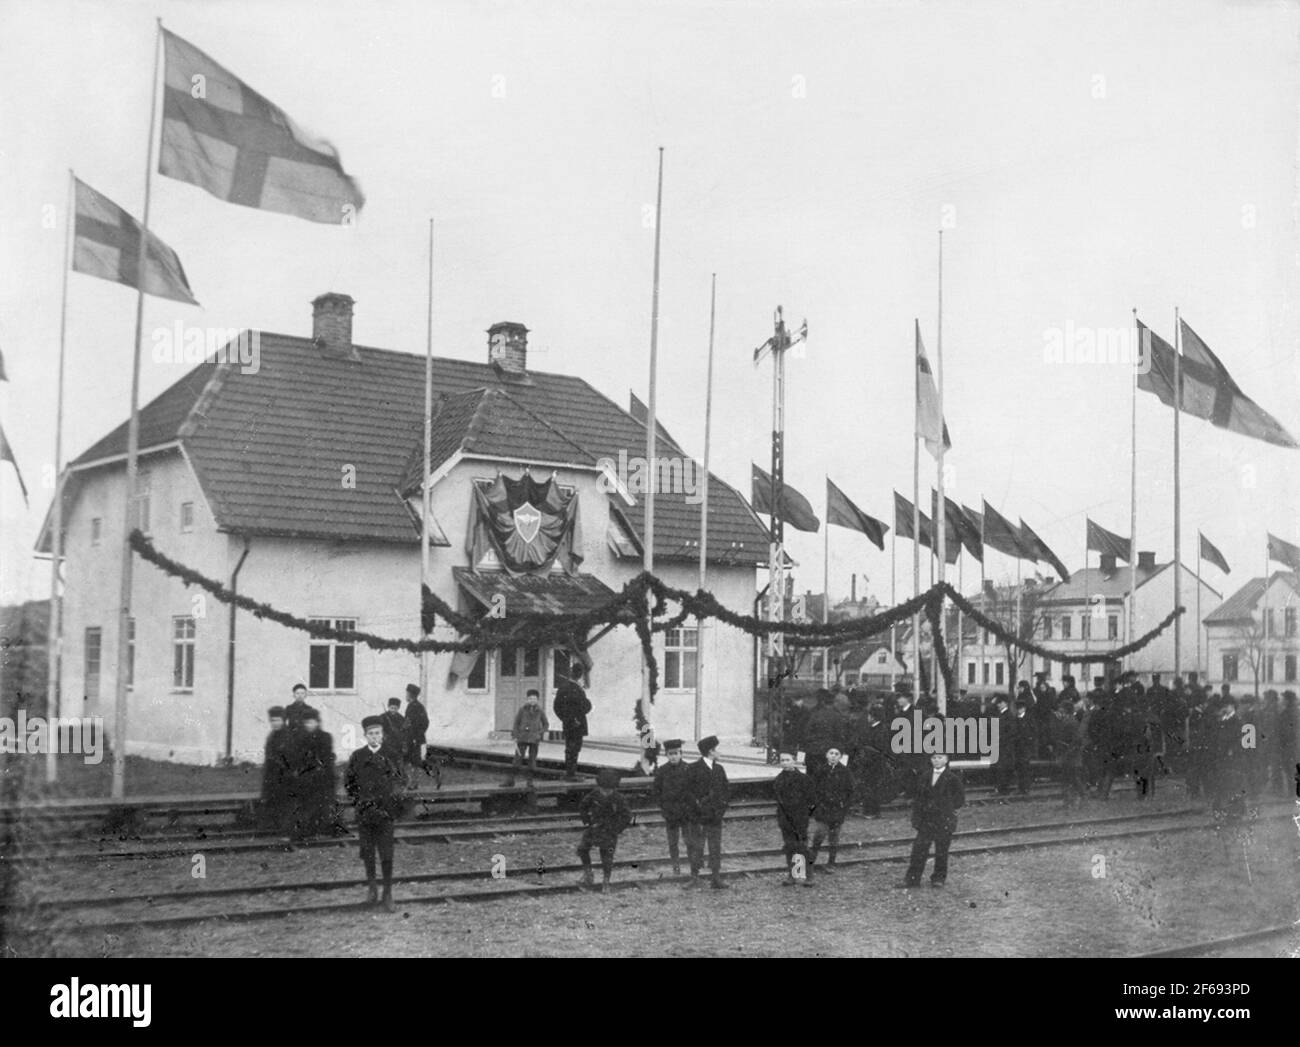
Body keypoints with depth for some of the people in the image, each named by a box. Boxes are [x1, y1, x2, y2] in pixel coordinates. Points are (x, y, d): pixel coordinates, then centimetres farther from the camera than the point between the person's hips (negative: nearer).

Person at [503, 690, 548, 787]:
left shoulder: (540, 711, 0)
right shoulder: (522, 709, -1)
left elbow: (546, 725, 10)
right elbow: (516, 723, 4)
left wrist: (540, 734, -6)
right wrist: (515, 738, -1)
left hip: (534, 739, 0)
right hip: (523, 738, 0)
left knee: (532, 760, 2)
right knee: (518, 758, -2)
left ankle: (530, 781, 10)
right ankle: (511, 780, 4)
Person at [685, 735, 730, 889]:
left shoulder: (718, 768, 10)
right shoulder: (694, 768, -7)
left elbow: (726, 790, 15)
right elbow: (689, 790, -9)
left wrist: (722, 806, 3)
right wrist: (698, 804, -14)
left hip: (715, 817, 5)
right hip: (698, 816, -5)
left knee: (716, 847, 8)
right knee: (696, 846, 2)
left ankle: (717, 878, 15)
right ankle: (694, 877, 11)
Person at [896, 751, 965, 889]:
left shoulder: (952, 778, -5)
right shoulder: (925, 777, 7)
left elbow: (960, 798, -1)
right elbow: (918, 798, 10)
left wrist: (946, 808, -6)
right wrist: (916, 817, 3)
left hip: (944, 821, -4)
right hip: (926, 820, 4)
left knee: (941, 850, 5)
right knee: (919, 848, 1)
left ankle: (939, 878, 21)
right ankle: (912, 878, 5)